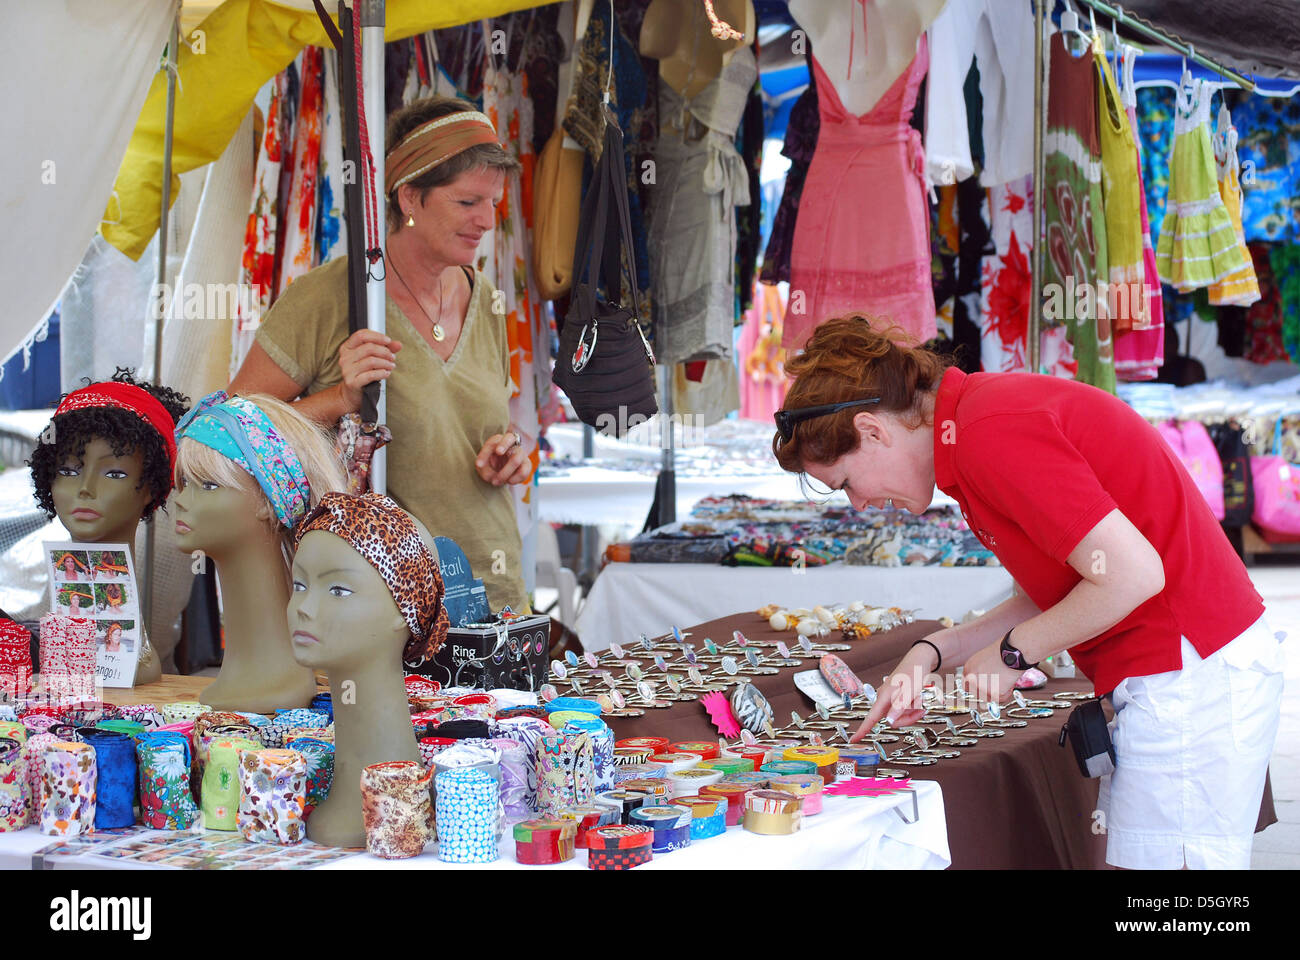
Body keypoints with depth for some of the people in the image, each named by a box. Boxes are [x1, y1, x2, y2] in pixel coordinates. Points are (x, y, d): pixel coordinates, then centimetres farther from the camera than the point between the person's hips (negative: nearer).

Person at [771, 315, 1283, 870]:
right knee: (1123, 858, 13)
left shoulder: (988, 433, -19)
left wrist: (1012, 653, -9)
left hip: (1187, 672, -10)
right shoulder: (990, 413, 13)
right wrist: (932, 654, 11)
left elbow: (1133, 572, -22)